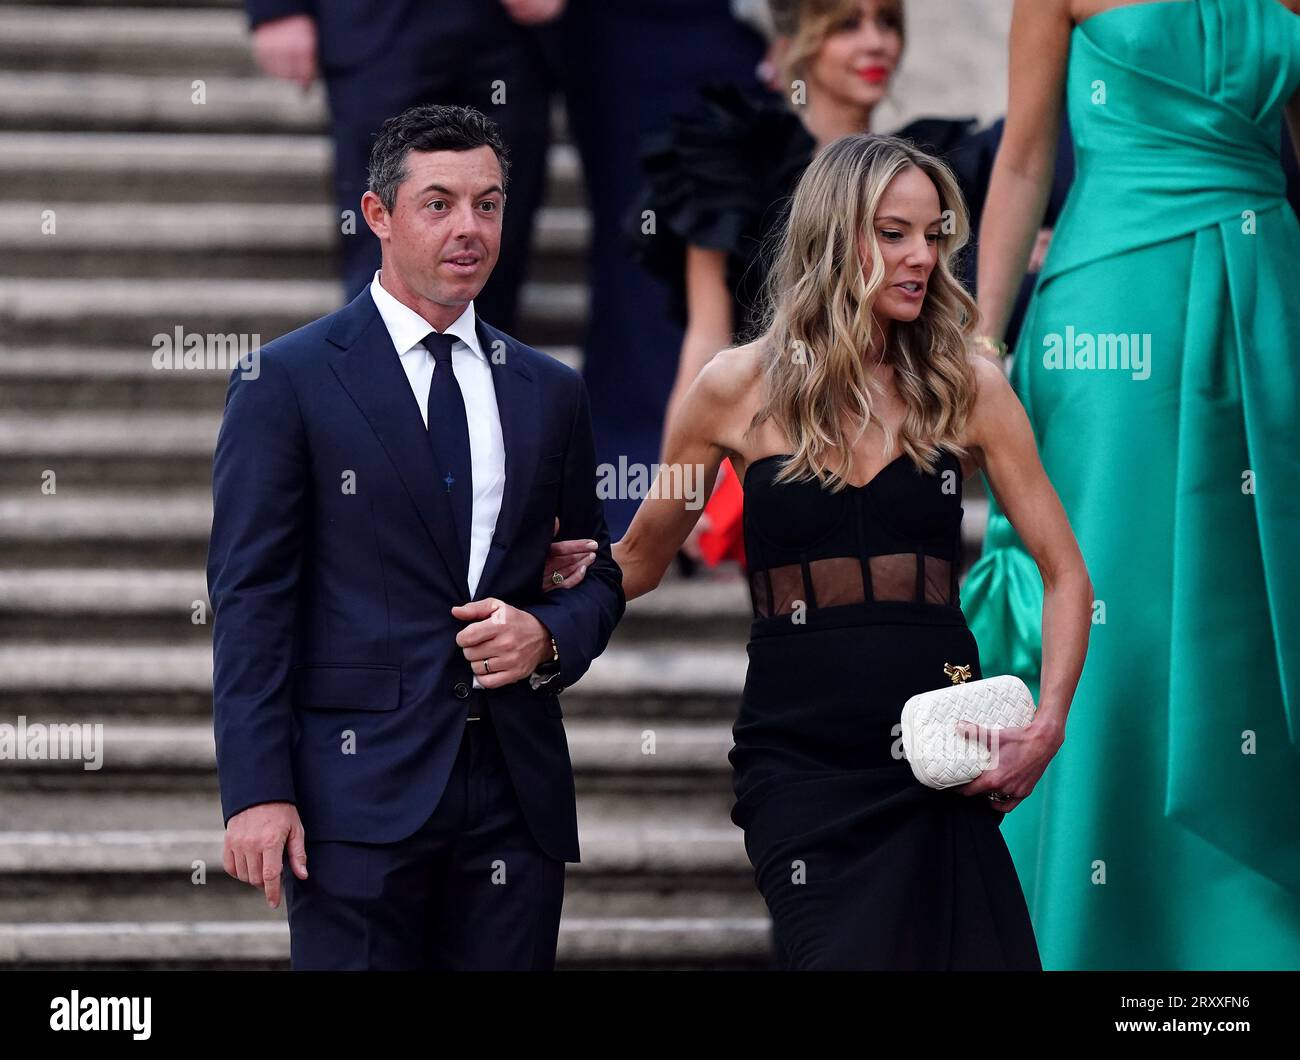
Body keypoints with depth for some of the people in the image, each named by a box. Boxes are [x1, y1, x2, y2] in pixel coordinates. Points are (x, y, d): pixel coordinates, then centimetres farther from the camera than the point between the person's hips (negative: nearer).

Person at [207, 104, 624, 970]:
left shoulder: (550, 392, 15)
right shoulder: (289, 380, 1)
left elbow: (598, 576, 21)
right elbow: (251, 595, -4)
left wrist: (549, 637, -4)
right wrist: (257, 793, -12)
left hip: (517, 789, 4)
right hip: (360, 792, -4)